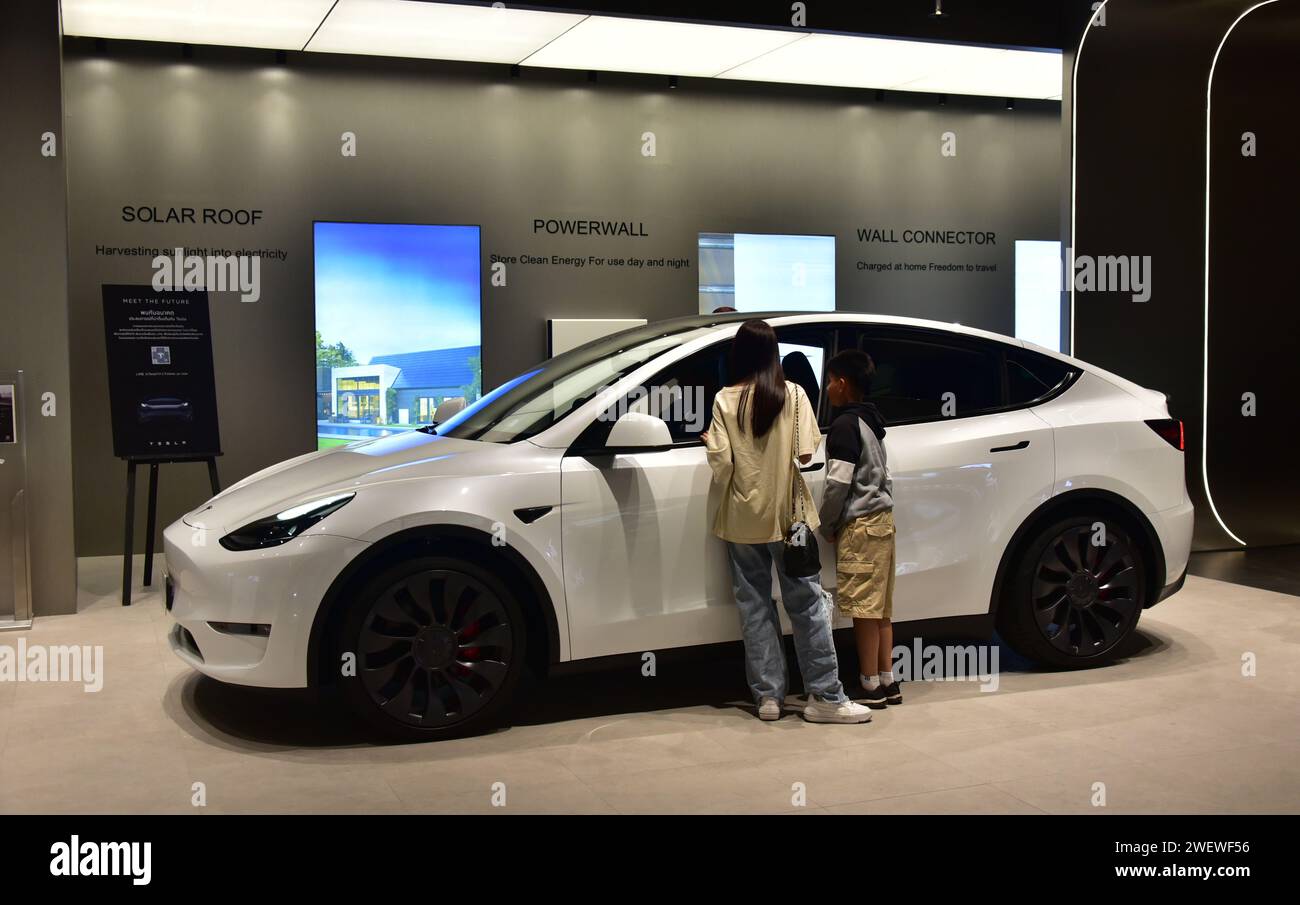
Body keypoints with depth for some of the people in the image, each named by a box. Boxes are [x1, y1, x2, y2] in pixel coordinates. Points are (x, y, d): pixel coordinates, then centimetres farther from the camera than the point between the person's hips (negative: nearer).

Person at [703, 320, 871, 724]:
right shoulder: (793, 395, -4)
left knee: (755, 608, 8)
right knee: (805, 604, 4)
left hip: (742, 519, 1)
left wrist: (710, 440, 11)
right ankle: (824, 696, 4)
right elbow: (806, 453, -8)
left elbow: (721, 465, -9)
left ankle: (768, 695, 11)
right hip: (786, 516, -1)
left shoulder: (725, 400, -4)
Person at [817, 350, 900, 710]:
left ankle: (871, 687, -1)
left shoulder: (844, 425, -12)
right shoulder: (871, 421, 16)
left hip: (859, 524, -9)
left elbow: (838, 483, -17)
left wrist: (824, 525, -5)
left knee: (864, 608, -5)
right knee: (880, 608, 12)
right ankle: (887, 682, 16)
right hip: (882, 519, 10)